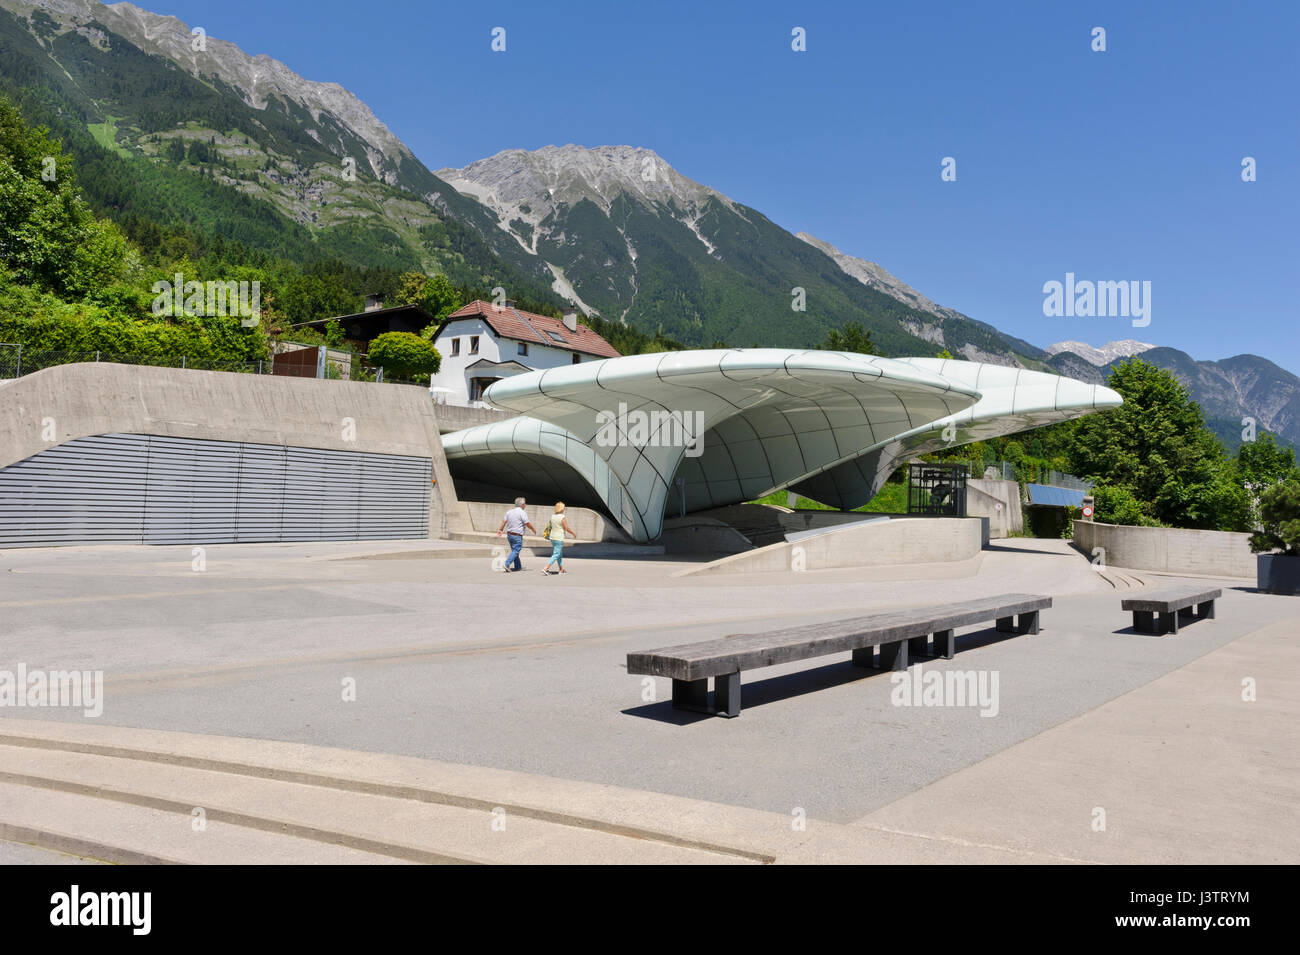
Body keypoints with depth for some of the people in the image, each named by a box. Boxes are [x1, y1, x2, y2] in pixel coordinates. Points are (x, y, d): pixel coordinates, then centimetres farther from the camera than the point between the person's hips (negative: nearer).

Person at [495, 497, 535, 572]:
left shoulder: (509, 511, 8)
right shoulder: (522, 512, -11)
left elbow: (504, 521, 3)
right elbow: (527, 524, -9)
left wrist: (500, 530, 7)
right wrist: (533, 529, 5)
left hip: (509, 534, 7)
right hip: (517, 536, -7)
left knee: (514, 550, 16)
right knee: (516, 551, -5)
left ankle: (518, 566, 23)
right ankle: (507, 564, -18)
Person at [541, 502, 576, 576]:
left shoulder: (552, 516, 3)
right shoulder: (562, 518, -17)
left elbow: (548, 526, 7)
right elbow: (567, 528, -14)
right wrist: (574, 533, 0)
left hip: (552, 537, 8)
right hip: (559, 539, -8)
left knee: (560, 553, 20)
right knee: (556, 555, -5)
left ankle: (561, 569, 28)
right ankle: (545, 568, -16)